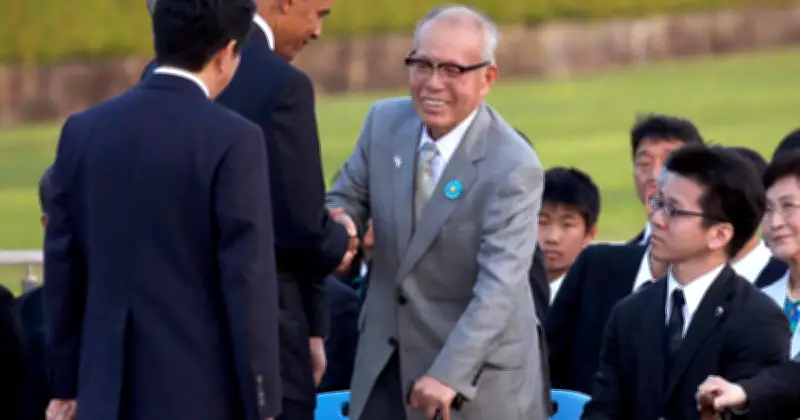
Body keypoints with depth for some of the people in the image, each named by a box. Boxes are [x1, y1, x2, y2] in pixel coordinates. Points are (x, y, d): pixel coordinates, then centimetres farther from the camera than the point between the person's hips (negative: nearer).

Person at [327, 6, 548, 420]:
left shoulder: (513, 166, -22)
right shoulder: (384, 122, -3)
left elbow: (500, 283, -27)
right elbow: (347, 198, 11)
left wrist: (449, 374, -36)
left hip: (477, 366, -6)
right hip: (387, 353, 6)